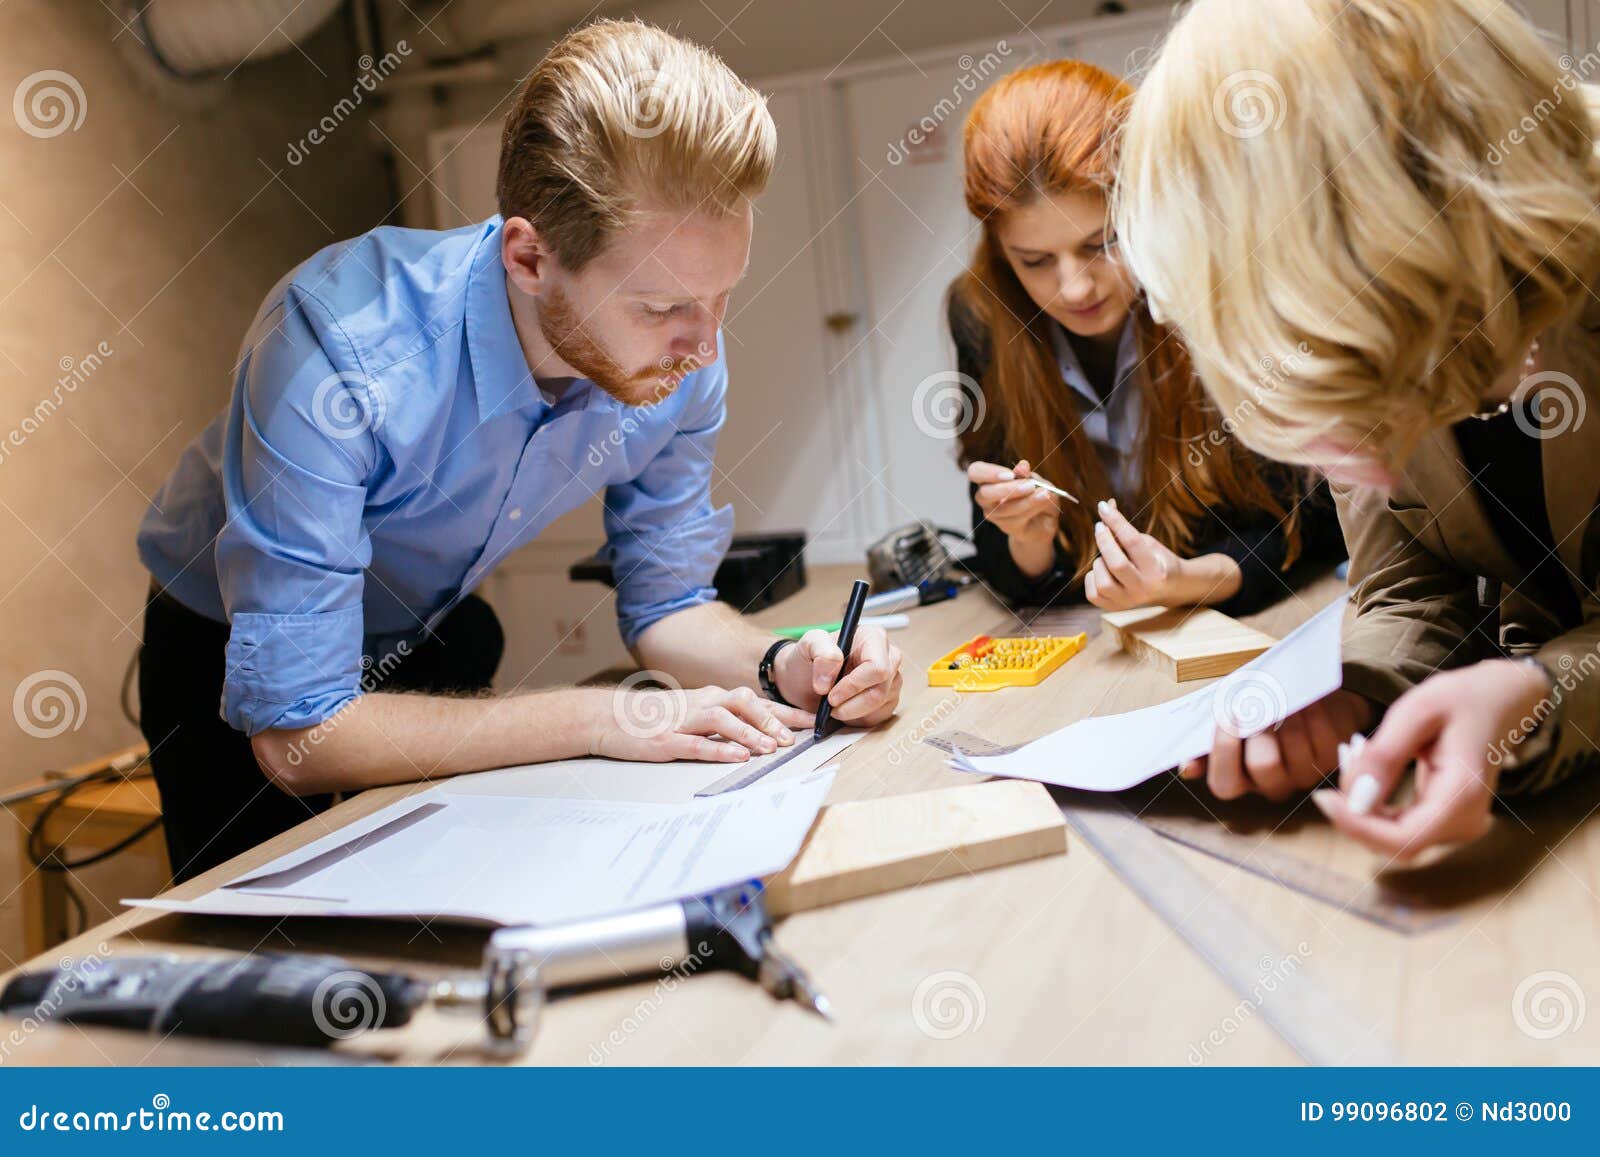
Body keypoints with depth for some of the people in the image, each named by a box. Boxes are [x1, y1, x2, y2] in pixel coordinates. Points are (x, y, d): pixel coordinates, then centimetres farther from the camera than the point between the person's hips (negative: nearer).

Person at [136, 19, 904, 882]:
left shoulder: (679, 358, -24)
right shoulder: (338, 354, -40)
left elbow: (664, 601, -8)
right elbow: (296, 731, -37)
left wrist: (776, 667, -28)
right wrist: (597, 718, -39)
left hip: (435, 641, 4)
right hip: (229, 658, -3)